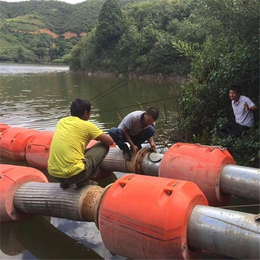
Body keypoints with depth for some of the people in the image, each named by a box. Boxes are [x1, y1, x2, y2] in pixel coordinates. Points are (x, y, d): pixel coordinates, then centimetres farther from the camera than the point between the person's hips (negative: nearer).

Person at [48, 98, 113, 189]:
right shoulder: (86, 125, -3)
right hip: (73, 175, -7)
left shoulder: (61, 121, 13)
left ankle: (64, 182, 20)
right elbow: (110, 141, 4)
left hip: (53, 173, 7)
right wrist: (100, 137, 25)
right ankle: (83, 181, 7)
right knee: (104, 146, 8)